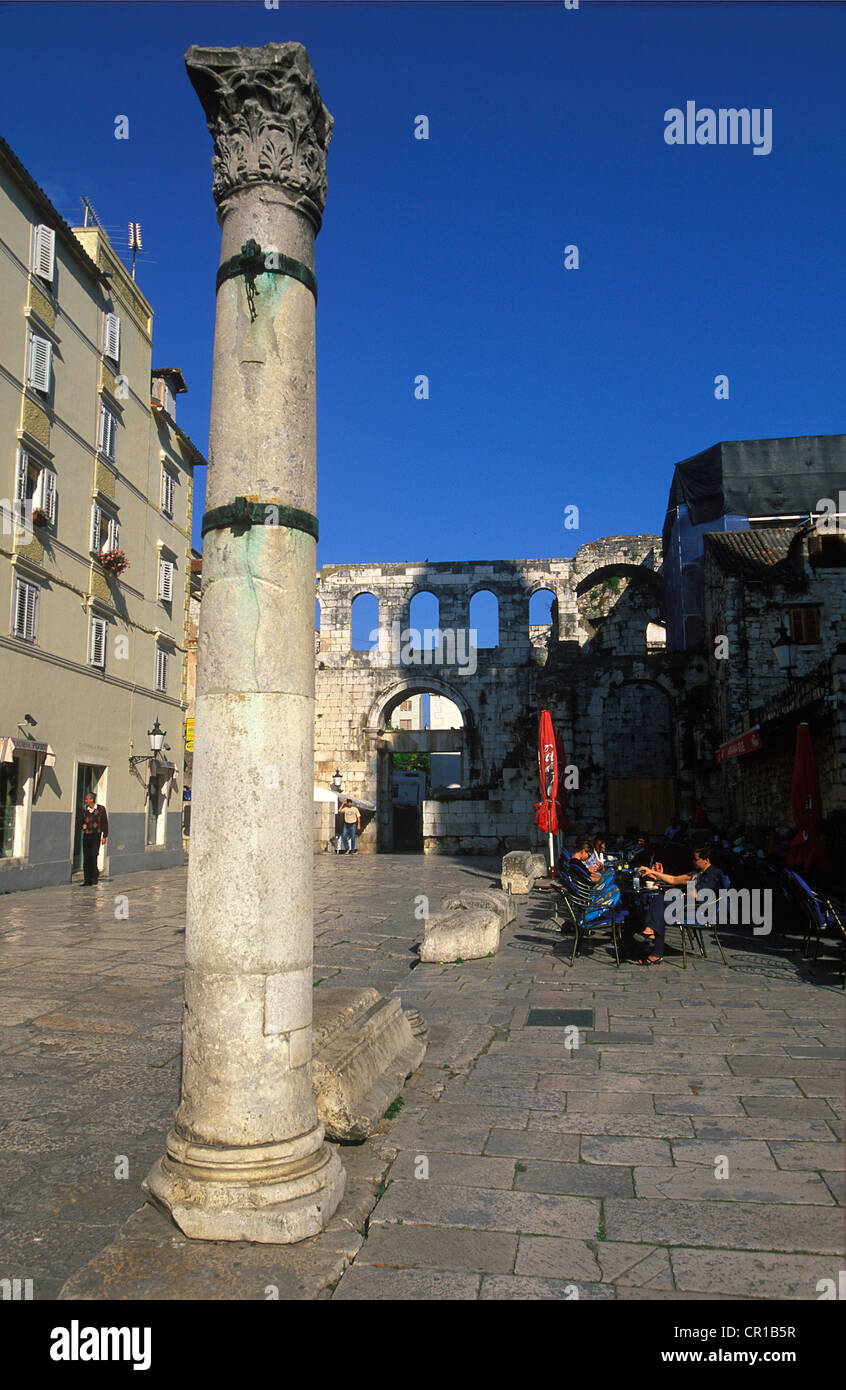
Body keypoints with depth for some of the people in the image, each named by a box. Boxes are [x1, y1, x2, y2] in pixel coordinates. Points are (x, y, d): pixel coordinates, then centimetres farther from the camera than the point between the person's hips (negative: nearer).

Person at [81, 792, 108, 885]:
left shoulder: (101, 809, -2)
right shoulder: (84, 809, 7)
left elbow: (104, 822, 3)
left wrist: (104, 836, 0)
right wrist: (83, 825, -1)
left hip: (96, 835, -4)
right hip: (86, 835, 4)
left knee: (93, 854, -17)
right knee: (86, 857, 1)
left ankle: (95, 875, 2)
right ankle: (87, 880, 7)